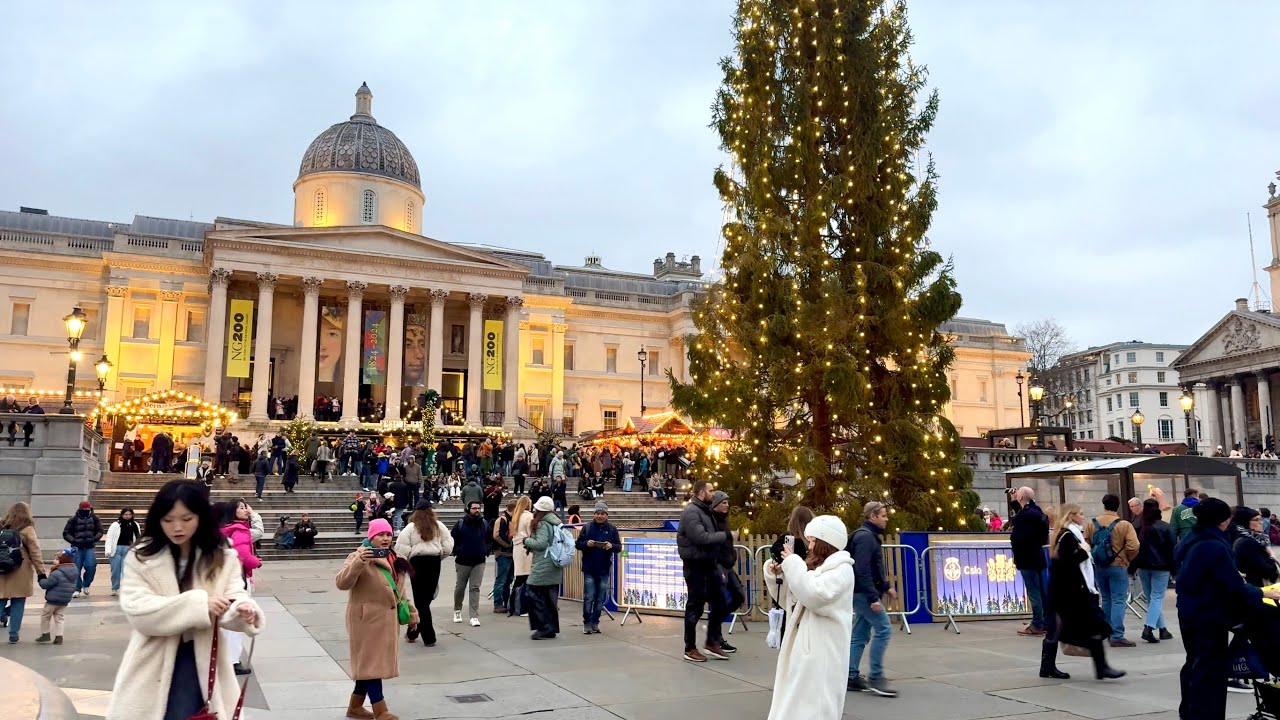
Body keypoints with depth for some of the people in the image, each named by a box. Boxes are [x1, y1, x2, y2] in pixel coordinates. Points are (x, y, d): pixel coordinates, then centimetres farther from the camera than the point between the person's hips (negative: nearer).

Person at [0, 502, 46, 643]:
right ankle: (13, 634, 7)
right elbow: (35, 553, -7)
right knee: (18, 603, 5)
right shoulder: (27, 529, -6)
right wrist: (41, 572, -5)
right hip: (20, 574, -3)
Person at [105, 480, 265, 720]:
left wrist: (243, 611, -37)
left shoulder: (222, 558, -1)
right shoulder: (140, 558, -5)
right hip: (153, 663, 0)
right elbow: (138, 611, -16)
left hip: (201, 664, 0)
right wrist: (197, 604, -28)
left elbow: (233, 600, -12)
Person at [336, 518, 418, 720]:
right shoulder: (359, 557, -11)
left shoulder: (393, 558, 13)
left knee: (370, 663, 14)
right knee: (372, 662, -4)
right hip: (368, 620, -8)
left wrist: (412, 612, 20)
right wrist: (359, 562, -39)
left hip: (387, 620, 8)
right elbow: (341, 583, -25)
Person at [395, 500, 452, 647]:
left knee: (420, 600, 7)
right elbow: (448, 547, 1)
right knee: (427, 598, 15)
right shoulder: (439, 526, 2)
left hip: (417, 563, -2)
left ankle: (429, 637, 9)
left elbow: (402, 550, -10)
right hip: (434, 562, 2)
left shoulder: (410, 527, -5)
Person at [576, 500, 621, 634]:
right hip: (589, 568, -2)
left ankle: (595, 623, 18)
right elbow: (578, 544, 2)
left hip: (604, 569, 2)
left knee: (600, 598, 8)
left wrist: (611, 546, -18)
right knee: (589, 597, -3)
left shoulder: (612, 529, 3)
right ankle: (587, 624, 7)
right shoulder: (587, 527, 0)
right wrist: (586, 543, -18)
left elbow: (619, 547, 3)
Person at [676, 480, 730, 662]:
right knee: (695, 607, 0)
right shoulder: (691, 512, -17)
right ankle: (690, 649, 12)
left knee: (719, 603, 13)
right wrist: (727, 535, -19)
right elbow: (702, 537, -26)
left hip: (709, 563, 9)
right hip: (696, 566, -9)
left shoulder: (706, 510, 14)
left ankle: (712, 642, 25)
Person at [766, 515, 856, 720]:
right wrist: (779, 573, 4)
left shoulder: (842, 569, -8)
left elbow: (814, 595, -24)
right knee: (796, 702, 11)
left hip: (823, 649, -9)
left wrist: (792, 563, -16)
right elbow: (790, 599, 20)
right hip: (802, 644, 9)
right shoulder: (814, 566, 17)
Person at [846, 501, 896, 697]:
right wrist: (873, 597, -26)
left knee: (860, 634, 11)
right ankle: (875, 677, -7)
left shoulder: (869, 536, 17)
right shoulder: (865, 536, -15)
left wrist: (885, 587, 21)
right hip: (863, 592, -10)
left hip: (862, 593, 10)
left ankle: (851, 677, 15)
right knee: (884, 629, -10)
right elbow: (862, 570, -23)